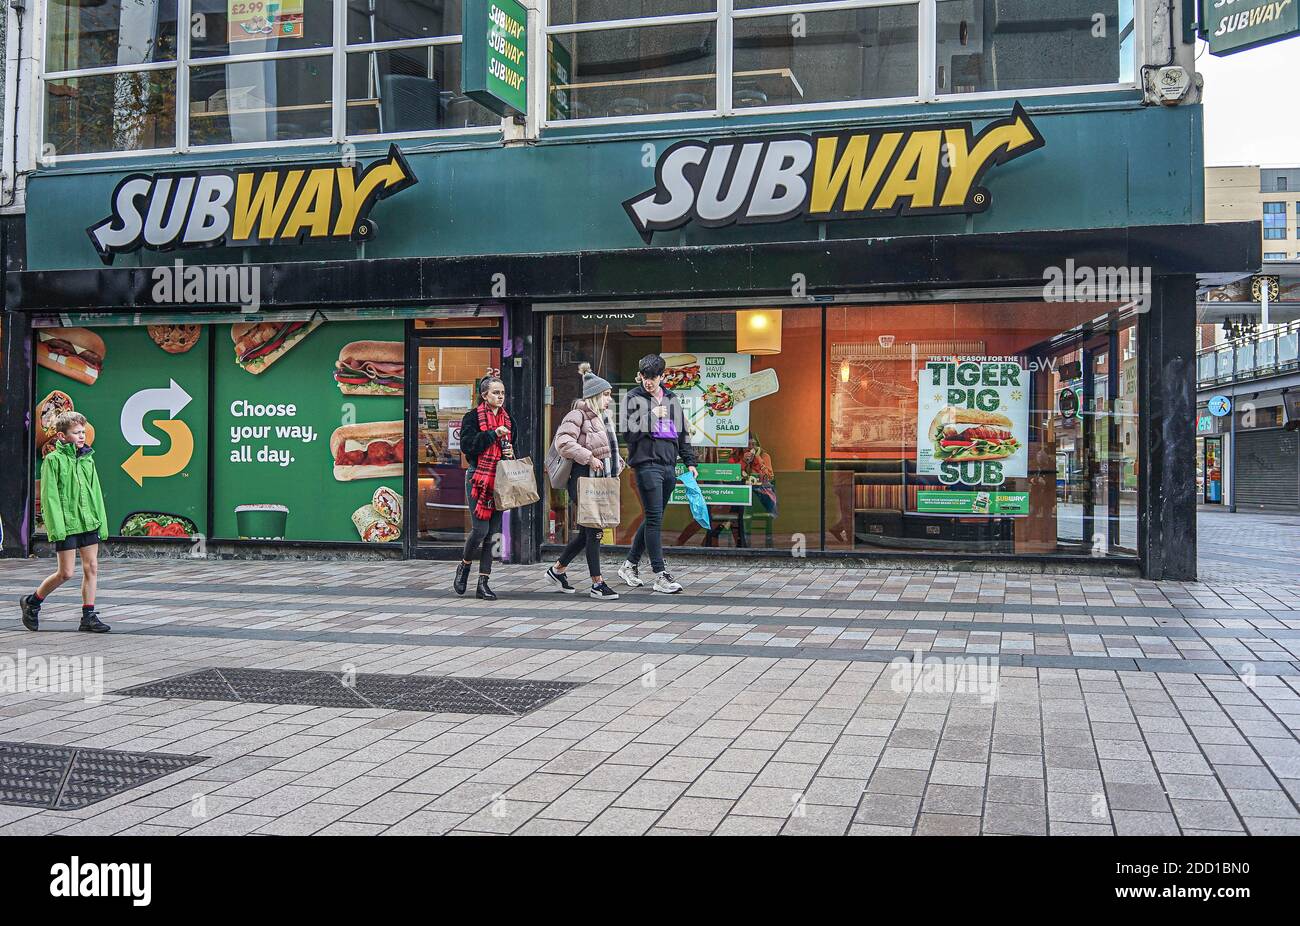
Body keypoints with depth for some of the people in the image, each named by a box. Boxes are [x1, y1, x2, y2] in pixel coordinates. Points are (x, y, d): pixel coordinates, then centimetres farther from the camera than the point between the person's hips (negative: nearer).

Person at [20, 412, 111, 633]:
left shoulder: (88, 459, 11)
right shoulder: (53, 460, -6)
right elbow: (50, 497, -9)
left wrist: (102, 522, 9)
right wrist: (56, 527, -15)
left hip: (89, 523, 6)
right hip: (66, 524, -5)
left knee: (91, 568, 2)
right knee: (66, 572, -2)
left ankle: (88, 616, 8)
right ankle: (32, 602, 21)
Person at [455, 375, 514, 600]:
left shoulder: (507, 419, 15)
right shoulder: (472, 417, -2)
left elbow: (514, 448, 24)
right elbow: (466, 445, -14)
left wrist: (511, 453, 1)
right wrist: (493, 434, -18)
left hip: (500, 479, 5)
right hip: (478, 478, -5)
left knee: (494, 532, 2)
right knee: (480, 529, -12)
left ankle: (483, 583, 7)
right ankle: (464, 566, 17)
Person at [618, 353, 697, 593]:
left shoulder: (671, 398, 15)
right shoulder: (634, 398, -2)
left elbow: (683, 432, 21)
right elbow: (628, 434, -9)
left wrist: (690, 462, 16)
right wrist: (652, 416, -15)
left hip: (669, 465, 6)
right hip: (647, 464, -6)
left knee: (653, 519, 11)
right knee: (654, 519, -8)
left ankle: (630, 565, 24)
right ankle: (661, 575, -6)